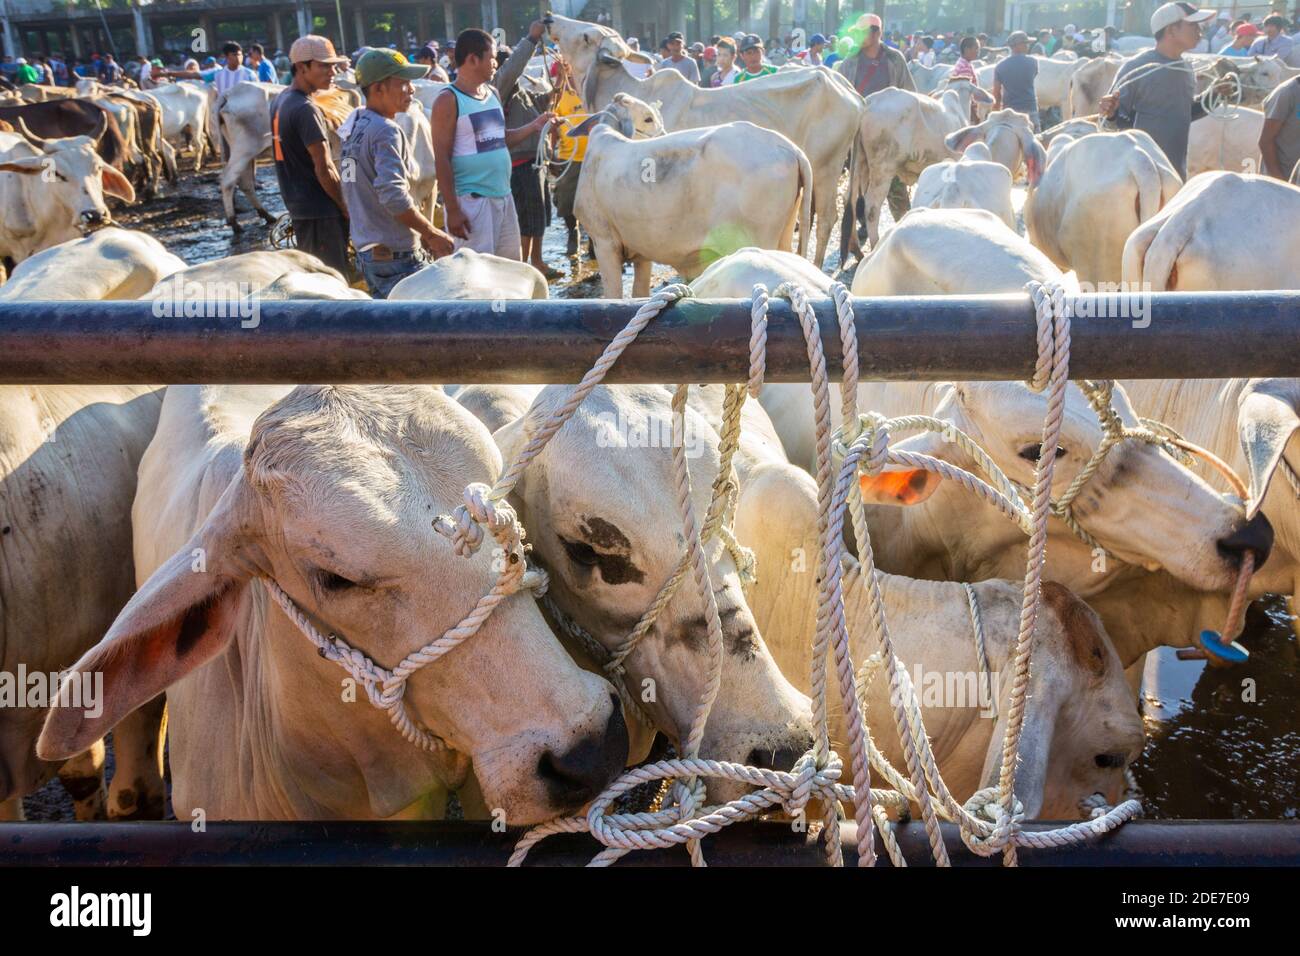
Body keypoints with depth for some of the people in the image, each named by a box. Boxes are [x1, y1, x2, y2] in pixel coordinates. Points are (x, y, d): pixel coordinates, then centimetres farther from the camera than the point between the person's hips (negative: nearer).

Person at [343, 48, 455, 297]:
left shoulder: (355, 128, 13)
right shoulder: (386, 131, -16)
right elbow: (394, 197, -26)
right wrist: (432, 233, -14)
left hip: (365, 251, 10)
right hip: (397, 256, -10)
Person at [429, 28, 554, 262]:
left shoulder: (493, 93, 13)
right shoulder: (449, 100, -10)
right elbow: (442, 159, -13)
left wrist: (535, 126, 11)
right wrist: (452, 209, -18)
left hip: (504, 197, 8)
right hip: (472, 200, -8)